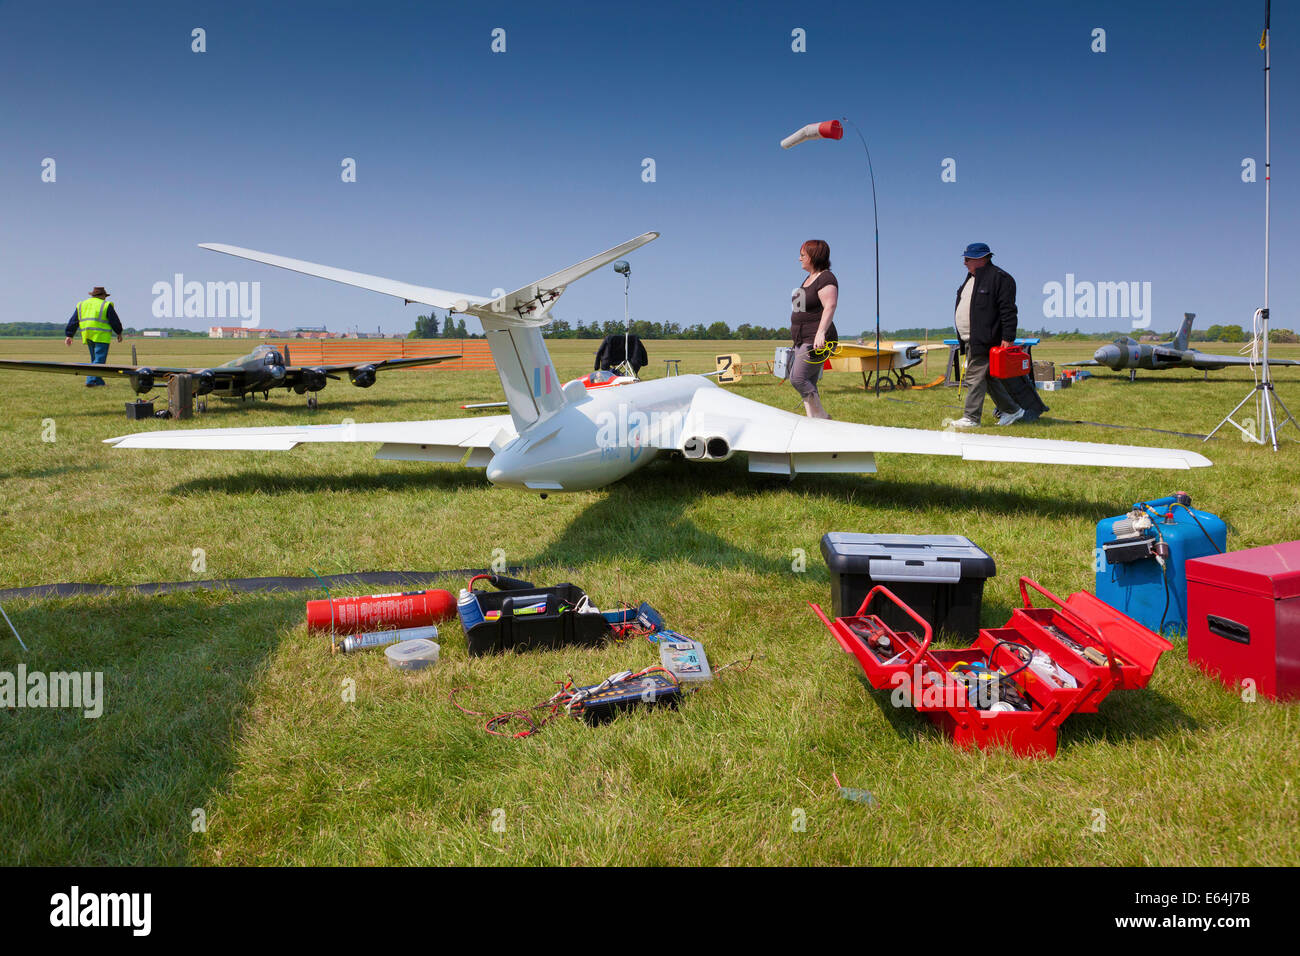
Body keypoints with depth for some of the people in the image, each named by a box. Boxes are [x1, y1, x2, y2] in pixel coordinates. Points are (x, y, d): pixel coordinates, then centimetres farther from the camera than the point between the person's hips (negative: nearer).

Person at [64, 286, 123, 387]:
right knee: (99, 360, -7)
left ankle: (98, 382, 20)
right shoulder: (106, 305, -2)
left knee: (95, 359, 18)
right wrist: (119, 333, 12)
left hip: (88, 337, 6)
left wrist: (68, 335, 13)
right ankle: (90, 380, -19)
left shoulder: (81, 305, 15)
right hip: (101, 336, -6)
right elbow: (115, 321, -2)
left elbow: (73, 322, 13)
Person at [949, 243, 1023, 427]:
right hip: (970, 340, 10)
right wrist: (963, 338, 24)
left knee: (975, 377, -9)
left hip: (983, 341, -10)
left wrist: (1007, 338, -20)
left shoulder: (1000, 278, -10)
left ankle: (971, 417, -4)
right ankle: (1012, 410, 25)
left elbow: (1008, 310, -15)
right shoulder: (970, 278, 19)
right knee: (989, 378, 14)